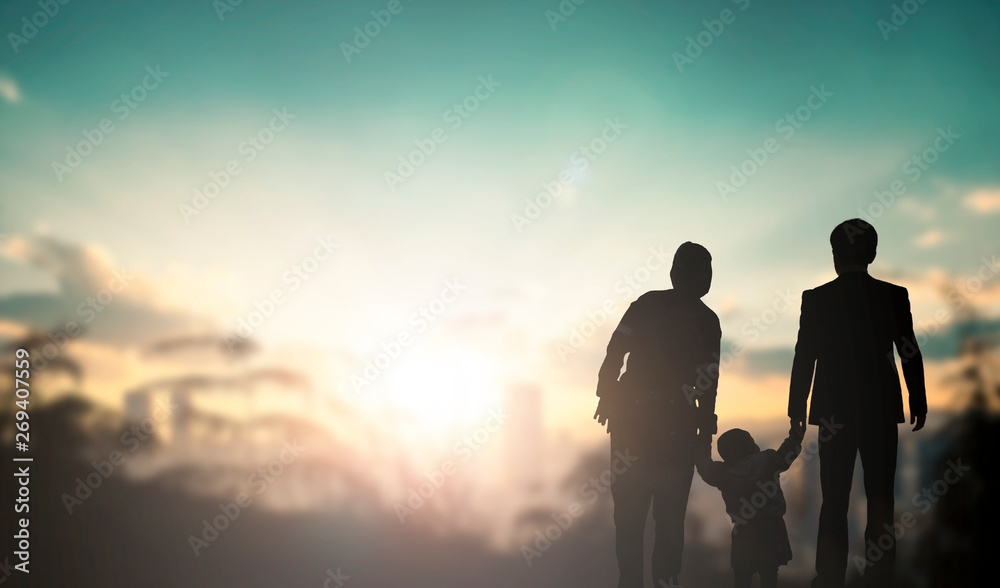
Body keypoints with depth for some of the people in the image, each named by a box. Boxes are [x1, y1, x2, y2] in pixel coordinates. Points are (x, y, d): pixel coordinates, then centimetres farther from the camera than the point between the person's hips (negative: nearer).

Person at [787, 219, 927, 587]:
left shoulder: (816, 298, -4)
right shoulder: (894, 296, -2)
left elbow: (804, 358, -3)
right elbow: (910, 353, 0)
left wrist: (797, 409, 3)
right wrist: (918, 402, 10)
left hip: (835, 409, 0)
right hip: (882, 408, 1)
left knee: (835, 501, 4)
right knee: (880, 498, 7)